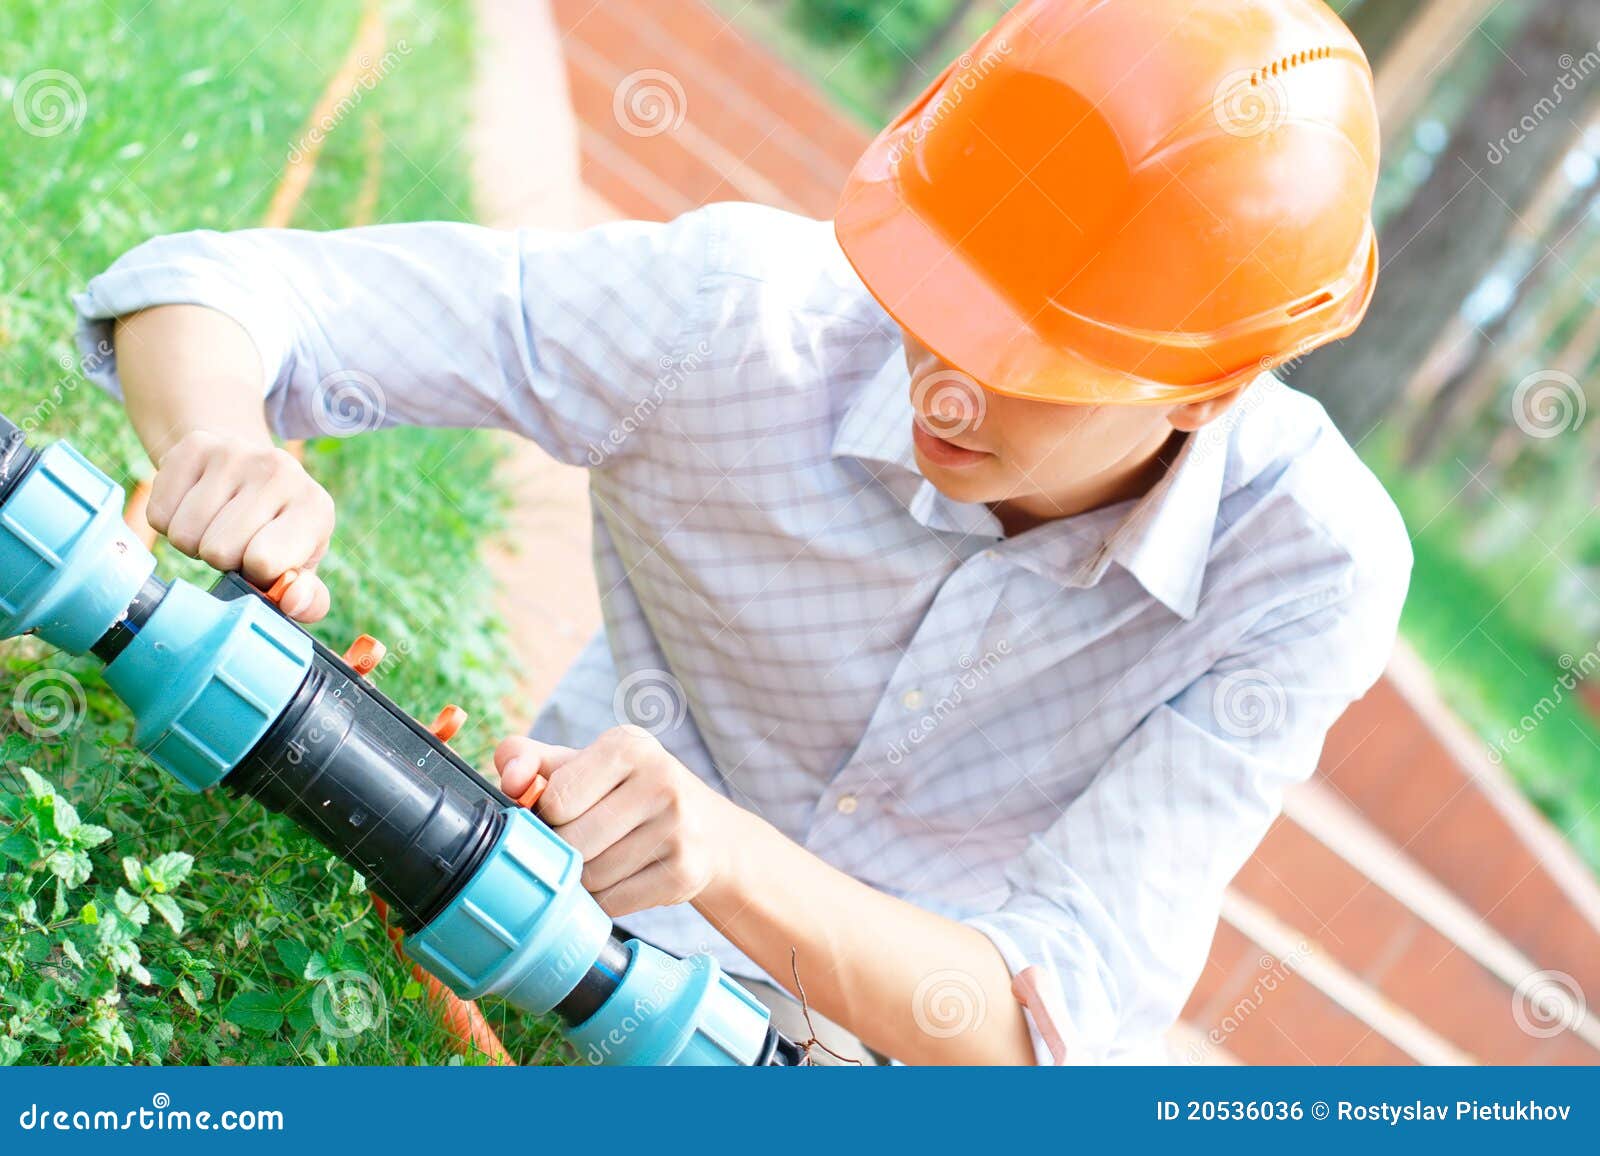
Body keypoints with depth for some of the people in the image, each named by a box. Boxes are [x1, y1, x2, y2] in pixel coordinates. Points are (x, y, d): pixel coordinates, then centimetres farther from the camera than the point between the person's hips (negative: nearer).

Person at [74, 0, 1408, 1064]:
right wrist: (223, 453, -50)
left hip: (901, 1057, 0)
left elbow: (1063, 1019, -31)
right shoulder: (746, 311, -29)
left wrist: (725, 850, -51)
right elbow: (213, 289, -25)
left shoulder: (1312, 568, -26)